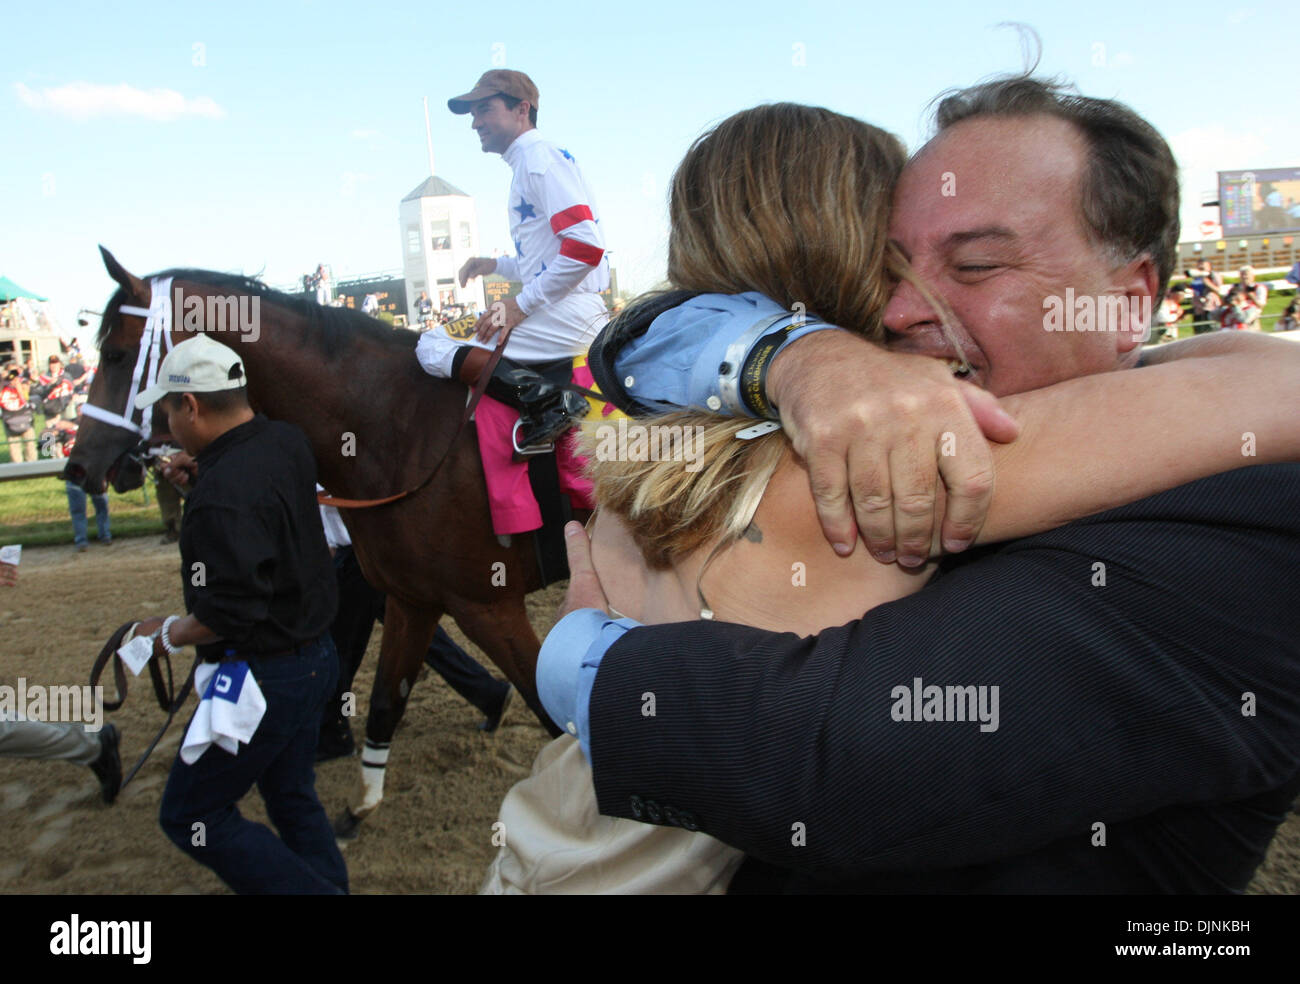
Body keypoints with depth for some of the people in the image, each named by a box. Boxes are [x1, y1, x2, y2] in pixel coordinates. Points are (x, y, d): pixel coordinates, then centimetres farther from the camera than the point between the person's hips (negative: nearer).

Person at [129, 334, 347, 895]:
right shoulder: (287, 442, 1)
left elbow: (225, 615, -28)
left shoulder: (222, 498, -28)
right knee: (292, 796, 23)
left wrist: (167, 634, -10)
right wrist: (202, 469, 12)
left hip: (262, 677, -9)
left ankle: (312, 889, 4)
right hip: (315, 657, 9)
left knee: (189, 816, 7)